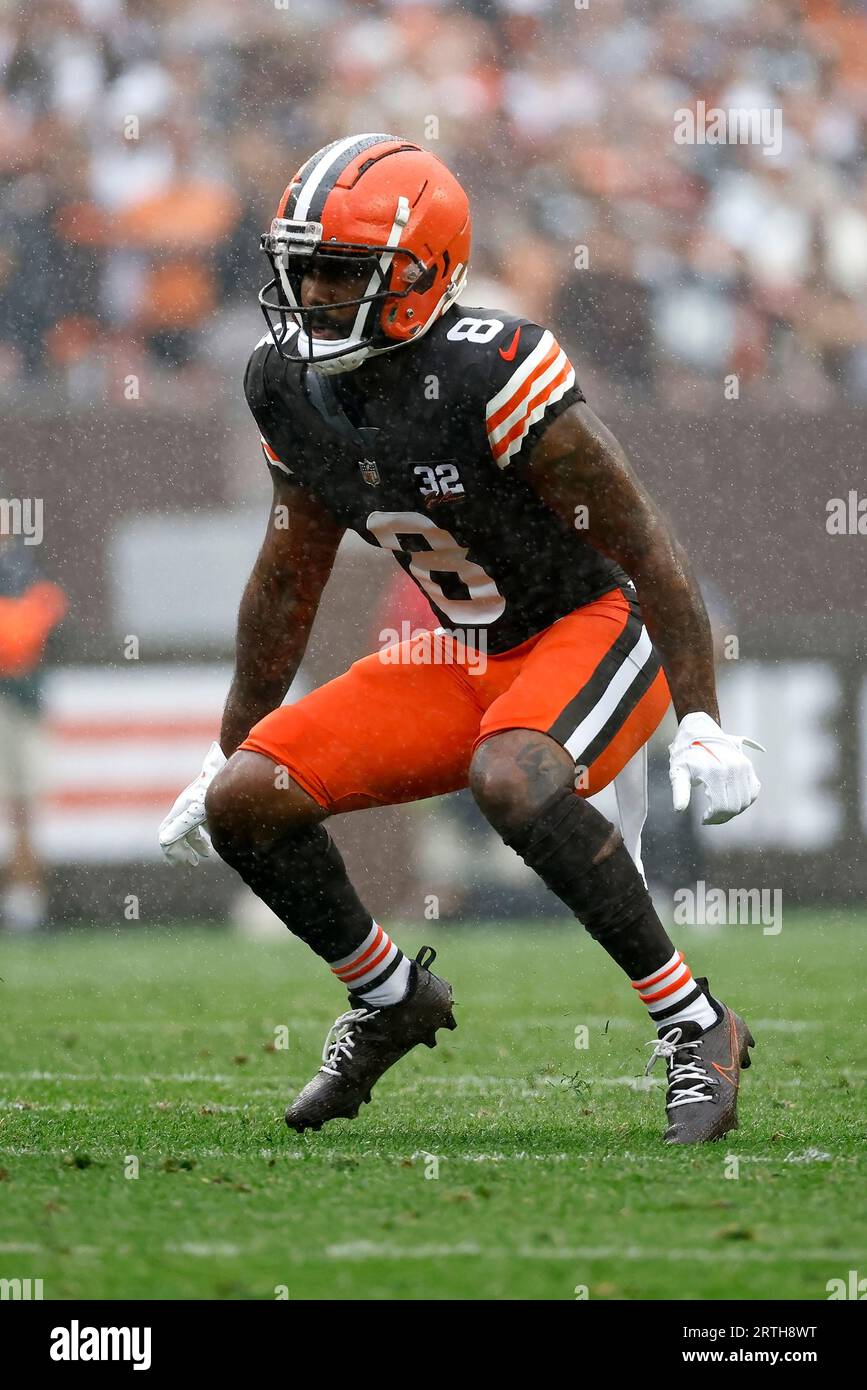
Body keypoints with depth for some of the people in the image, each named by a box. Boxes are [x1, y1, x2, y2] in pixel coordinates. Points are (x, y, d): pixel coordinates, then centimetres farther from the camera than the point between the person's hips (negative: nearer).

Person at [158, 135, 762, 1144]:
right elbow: (290, 577, 11)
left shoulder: (490, 375, -27)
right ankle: (391, 1000, 18)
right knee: (245, 803, -7)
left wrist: (701, 722, -25)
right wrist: (228, 751, 16)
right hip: (466, 660, 7)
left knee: (509, 780, -38)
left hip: (598, 629, -7)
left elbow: (642, 544, -21)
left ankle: (694, 1025, -23)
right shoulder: (291, 387, -5)